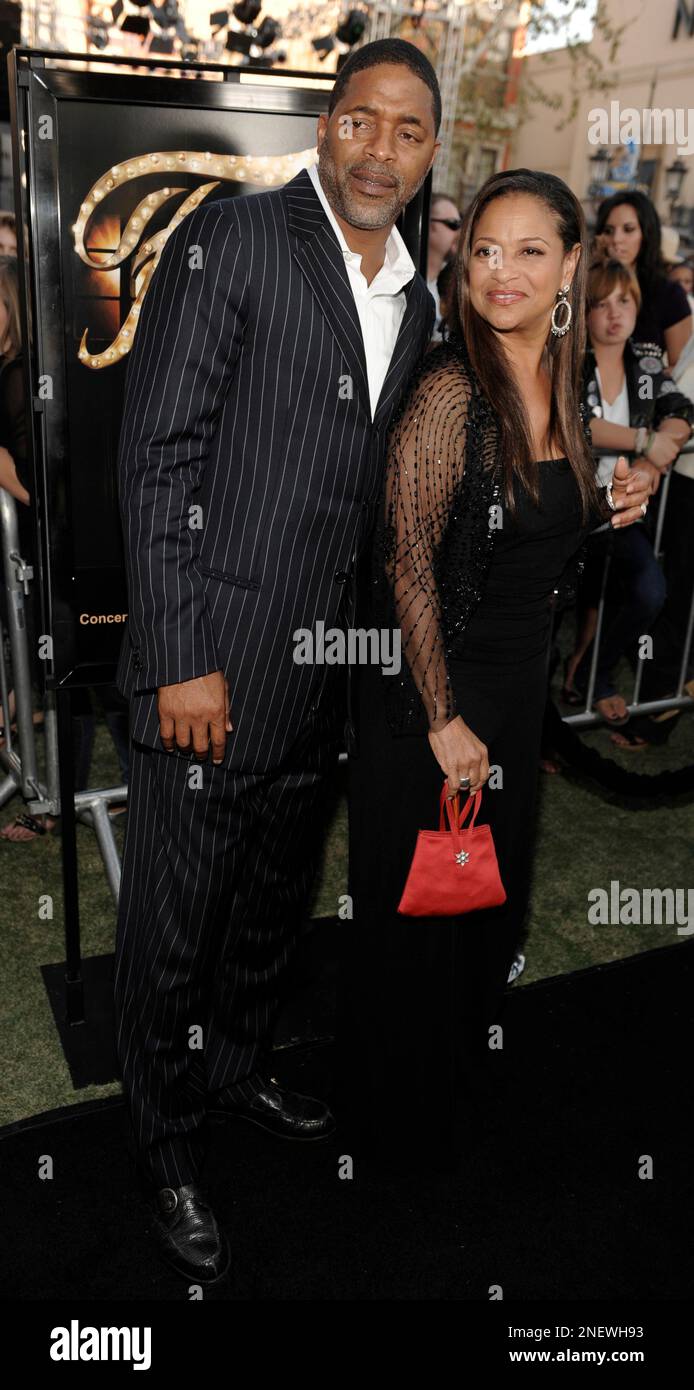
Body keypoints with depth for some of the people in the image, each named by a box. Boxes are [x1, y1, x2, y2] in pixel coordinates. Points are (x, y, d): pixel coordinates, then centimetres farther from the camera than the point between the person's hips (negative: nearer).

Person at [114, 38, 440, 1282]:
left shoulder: (415, 302, 14)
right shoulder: (229, 240, -7)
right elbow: (158, 455, -13)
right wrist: (181, 659, -18)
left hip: (327, 671, 7)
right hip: (214, 669, -6)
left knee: (276, 905, 22)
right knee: (174, 931, 8)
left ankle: (237, 1071, 46)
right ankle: (170, 1152, 31)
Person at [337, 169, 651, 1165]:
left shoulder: (559, 385, 6)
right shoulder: (451, 389, -18)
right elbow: (409, 560, -20)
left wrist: (605, 510, -3)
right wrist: (442, 717, -19)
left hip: (520, 674, 8)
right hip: (430, 684, -8)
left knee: (490, 891, 22)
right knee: (415, 907, 9)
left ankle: (462, 1077, 48)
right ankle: (397, 1120, 35)